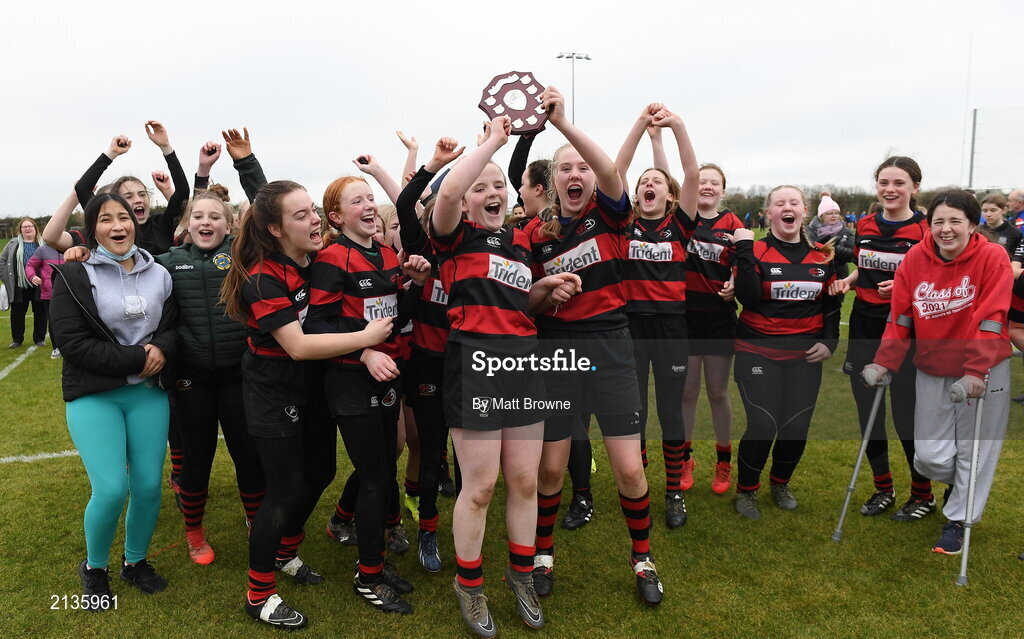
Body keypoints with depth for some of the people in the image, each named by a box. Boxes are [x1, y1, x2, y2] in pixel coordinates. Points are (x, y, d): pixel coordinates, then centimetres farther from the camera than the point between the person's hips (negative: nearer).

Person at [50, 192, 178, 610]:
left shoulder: (158, 274, 6)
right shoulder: (74, 275, -5)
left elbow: (174, 326, 9)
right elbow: (71, 342, -13)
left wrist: (161, 349, -14)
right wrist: (137, 359, -18)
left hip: (148, 393, 3)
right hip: (94, 396, -3)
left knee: (149, 485, 3)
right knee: (111, 490, -10)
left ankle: (136, 561, 28)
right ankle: (94, 568, 19)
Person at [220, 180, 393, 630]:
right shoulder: (263, 278, -21)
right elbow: (298, 346, -29)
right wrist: (366, 338, -27)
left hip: (314, 387, 7)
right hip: (274, 395, -7)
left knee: (319, 474, 16)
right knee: (285, 490, -3)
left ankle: (284, 553, 41)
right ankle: (258, 596, 17)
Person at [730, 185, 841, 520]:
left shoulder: (821, 255, 7)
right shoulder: (755, 251, -5)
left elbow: (832, 302, 16)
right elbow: (748, 298, -20)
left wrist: (829, 342, 5)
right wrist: (744, 250, -21)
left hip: (805, 354, 4)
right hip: (758, 351, -4)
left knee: (797, 428, 5)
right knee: (763, 426, -8)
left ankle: (780, 484, 33)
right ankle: (745, 490, 17)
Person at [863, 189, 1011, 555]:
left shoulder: (992, 257, -14)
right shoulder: (915, 259, -6)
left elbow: (990, 320, -18)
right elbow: (901, 316, -2)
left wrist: (976, 371, -24)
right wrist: (884, 363, -7)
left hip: (984, 371, -2)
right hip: (932, 369, 2)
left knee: (974, 450, 6)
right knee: (929, 455, 4)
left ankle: (959, 519, 28)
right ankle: (958, 483, 40)